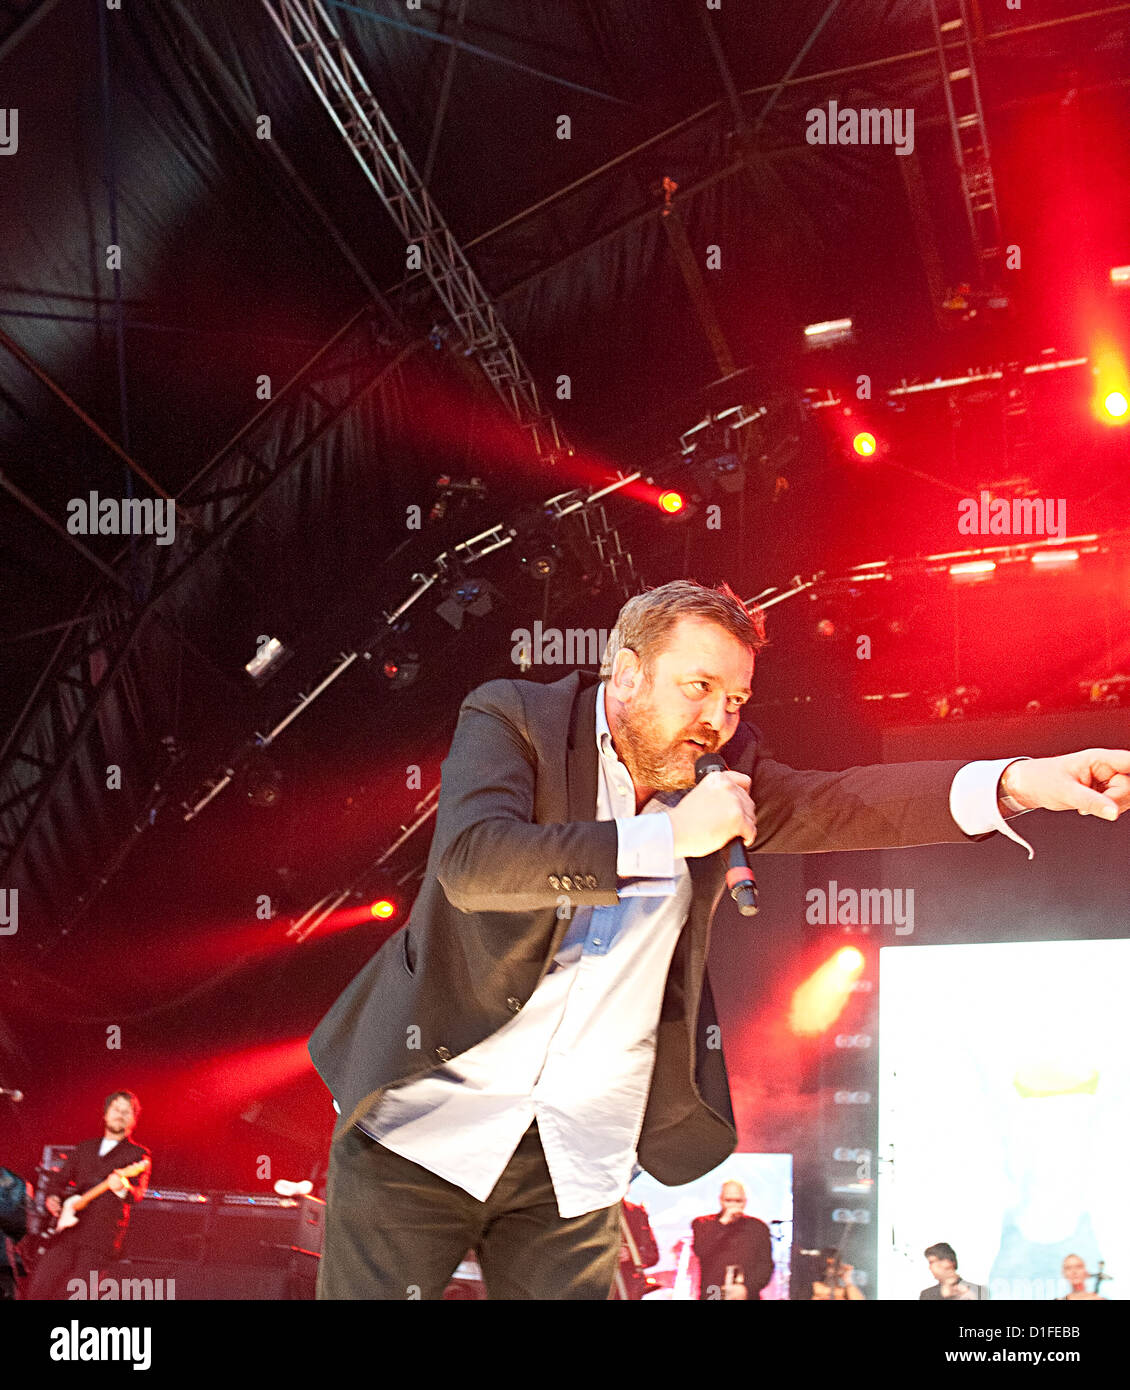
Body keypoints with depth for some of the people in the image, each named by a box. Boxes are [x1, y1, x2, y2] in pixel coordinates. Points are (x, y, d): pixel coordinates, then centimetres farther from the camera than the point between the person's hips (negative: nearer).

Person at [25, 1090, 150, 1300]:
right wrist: (53, 1197, 4)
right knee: (39, 1287, -6)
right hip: (67, 1232, 5)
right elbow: (61, 1179, 27)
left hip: (101, 1238, -5)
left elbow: (137, 1194, -9)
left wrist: (123, 1188, -32)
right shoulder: (84, 1148, 21)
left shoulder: (138, 1154, 5)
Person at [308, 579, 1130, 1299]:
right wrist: (670, 835, -27)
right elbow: (470, 860, -24)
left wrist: (1019, 783, -21)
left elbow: (838, 804, -6)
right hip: (429, 1121, -3)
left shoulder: (724, 770, 6)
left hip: (578, 1165, 4)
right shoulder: (514, 719, -8)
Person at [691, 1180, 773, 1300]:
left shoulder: (758, 1227, 14)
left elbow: (766, 1265, 8)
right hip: (711, 1296, -1)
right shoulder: (702, 1224, 13)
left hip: (747, 1295, 1)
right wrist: (723, 1223, -4)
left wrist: (747, 1288, -7)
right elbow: (700, 1250, -5)